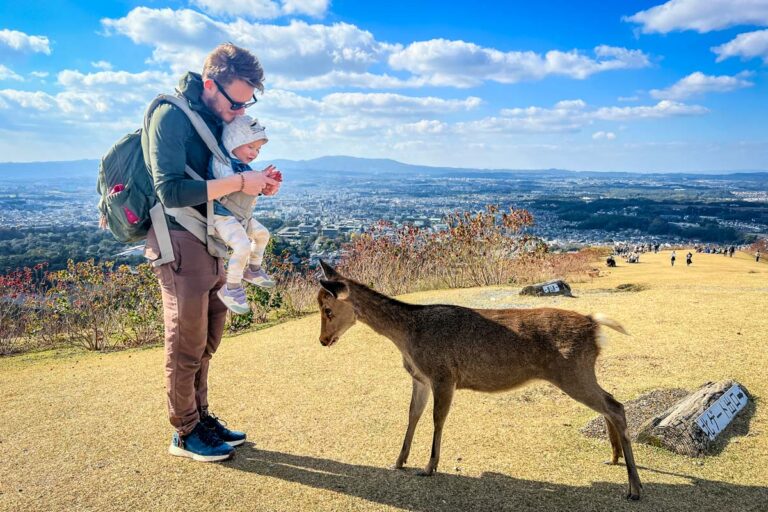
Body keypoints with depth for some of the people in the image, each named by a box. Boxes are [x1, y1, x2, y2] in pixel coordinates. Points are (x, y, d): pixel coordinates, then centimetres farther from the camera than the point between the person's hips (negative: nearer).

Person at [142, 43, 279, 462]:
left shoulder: (216, 117, 10)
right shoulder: (170, 116, -15)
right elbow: (171, 191, -24)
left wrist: (256, 185, -2)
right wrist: (238, 183, -23)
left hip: (210, 242, 8)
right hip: (180, 243, -8)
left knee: (207, 338, 15)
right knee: (186, 344, 2)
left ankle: (201, 417, 29)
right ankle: (185, 434, 17)